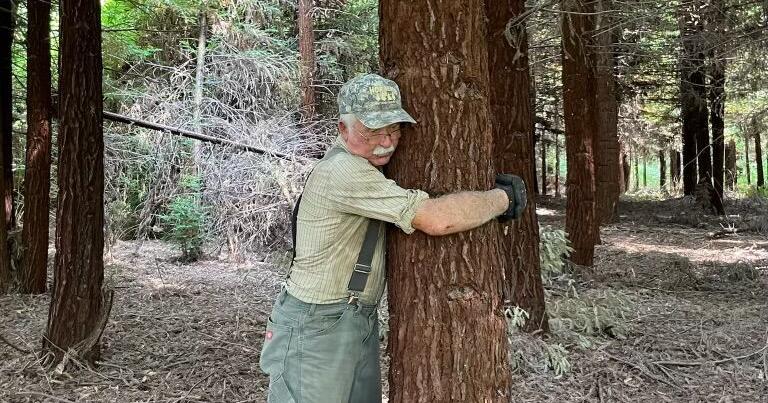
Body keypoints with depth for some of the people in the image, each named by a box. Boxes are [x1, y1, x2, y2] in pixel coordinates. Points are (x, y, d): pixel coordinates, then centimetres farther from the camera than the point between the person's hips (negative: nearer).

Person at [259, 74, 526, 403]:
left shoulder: (363, 166, 11)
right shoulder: (343, 171, -22)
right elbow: (436, 219, -28)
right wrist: (504, 198, -12)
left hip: (362, 322, 10)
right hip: (317, 326, -9)